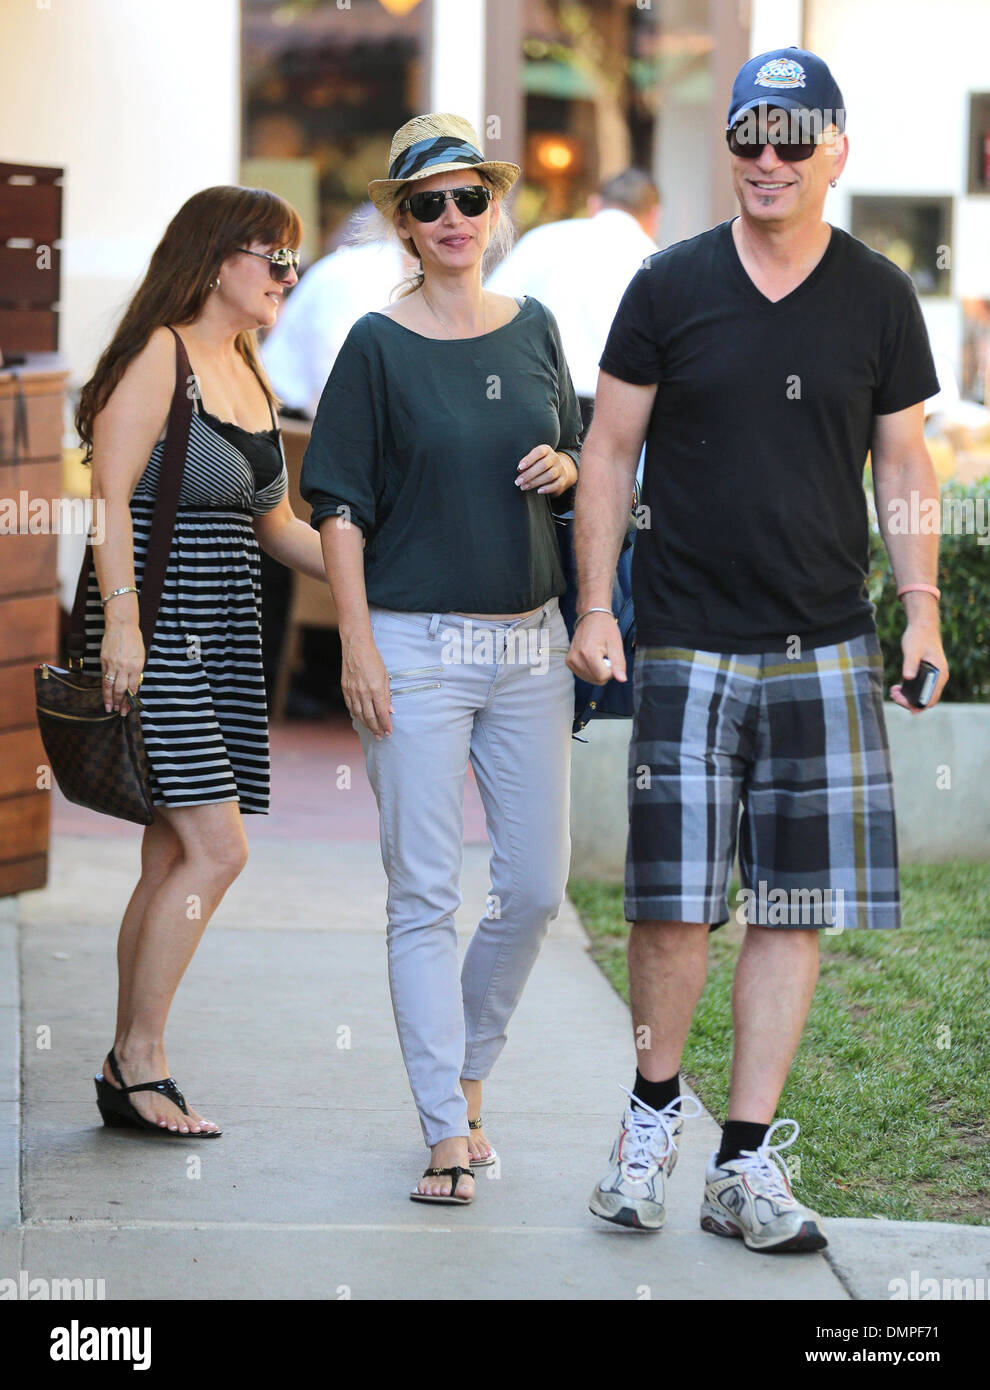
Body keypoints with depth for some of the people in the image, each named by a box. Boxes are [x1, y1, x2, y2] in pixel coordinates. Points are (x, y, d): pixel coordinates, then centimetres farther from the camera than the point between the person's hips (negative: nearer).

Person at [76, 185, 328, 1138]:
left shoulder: (248, 375, 17)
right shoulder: (160, 355, -8)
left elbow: (276, 524, 23)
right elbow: (109, 496, -15)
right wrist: (121, 618, -23)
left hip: (223, 633, 8)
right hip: (155, 629, -8)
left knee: (174, 861, 6)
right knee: (215, 849, -13)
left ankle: (129, 1073, 11)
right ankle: (138, 1062, -4)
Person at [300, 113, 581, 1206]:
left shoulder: (535, 331, 9)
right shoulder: (378, 345, -4)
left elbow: (574, 457, 20)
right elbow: (340, 505, -5)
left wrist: (563, 467, -4)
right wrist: (358, 648, -11)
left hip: (529, 643, 5)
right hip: (417, 645, -5)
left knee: (536, 886, 6)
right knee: (424, 896, -4)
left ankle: (464, 1070, 27)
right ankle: (447, 1131, -1)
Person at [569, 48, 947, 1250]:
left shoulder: (877, 297, 6)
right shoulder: (671, 287, 2)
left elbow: (903, 464, 12)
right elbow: (609, 453, 5)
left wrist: (922, 606, 1)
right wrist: (593, 608, -2)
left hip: (826, 650, 2)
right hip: (688, 644, -2)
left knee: (796, 909, 0)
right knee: (673, 904, -6)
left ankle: (745, 1165, 8)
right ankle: (653, 1110, 20)